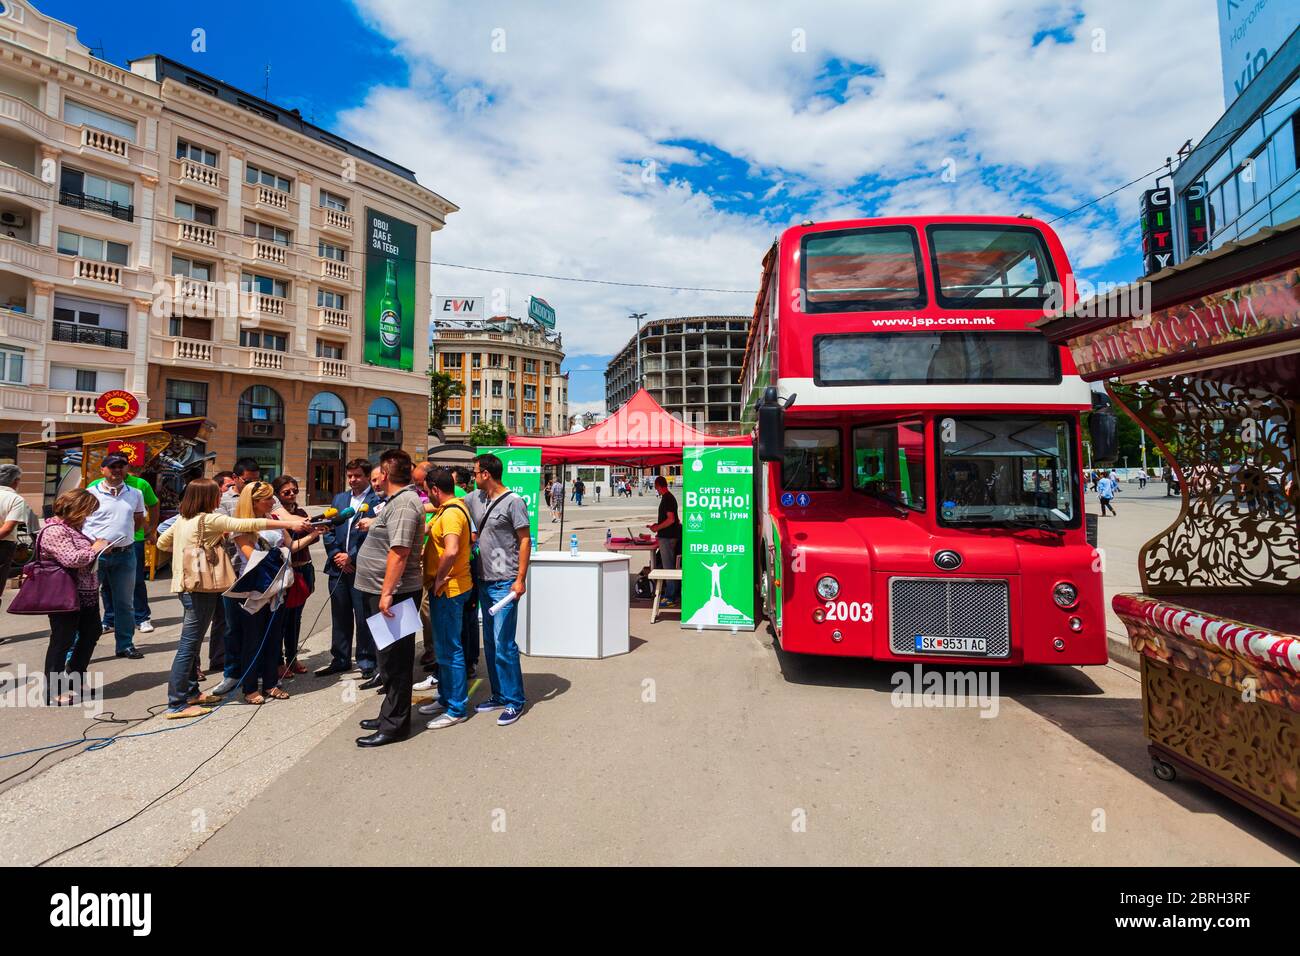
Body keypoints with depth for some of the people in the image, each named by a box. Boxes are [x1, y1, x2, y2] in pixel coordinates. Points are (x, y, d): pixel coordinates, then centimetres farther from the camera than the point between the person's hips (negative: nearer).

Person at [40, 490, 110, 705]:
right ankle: (53, 692, 12)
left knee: (91, 634, 19)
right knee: (62, 641, 0)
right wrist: (94, 548, -12)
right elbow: (71, 559, -27)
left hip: (86, 594, 10)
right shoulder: (54, 531, -17)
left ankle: (74, 680, 33)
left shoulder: (73, 527, 13)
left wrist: (99, 546, 9)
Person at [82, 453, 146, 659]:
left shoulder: (135, 494, 9)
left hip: (125, 554, 4)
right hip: (95, 553, -3)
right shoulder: (90, 493, -3)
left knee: (125, 603, 11)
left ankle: (125, 644, 22)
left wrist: (122, 536, 12)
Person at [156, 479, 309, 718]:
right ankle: (177, 704, 2)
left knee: (192, 643, 16)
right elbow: (248, 525, -21)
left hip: (186, 586, 9)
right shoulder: (210, 519, -15)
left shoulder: (183, 519, 10)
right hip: (200, 588, -9)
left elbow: (162, 542, 22)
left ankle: (191, 692, 26)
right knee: (188, 645, -4)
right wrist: (289, 524, -22)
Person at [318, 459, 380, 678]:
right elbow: (329, 530, 11)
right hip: (338, 567, 6)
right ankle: (340, 659, 29)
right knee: (339, 616, 15)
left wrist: (351, 557, -12)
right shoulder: (339, 498, 13)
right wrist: (336, 555, -2)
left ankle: (367, 662, 14)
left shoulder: (377, 501, -8)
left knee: (363, 617, 1)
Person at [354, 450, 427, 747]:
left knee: (395, 658, 0)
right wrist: (371, 525, 39)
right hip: (384, 591, 10)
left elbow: (399, 551, -25)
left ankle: (394, 724, 11)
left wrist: (387, 593, -26)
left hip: (393, 592, -10)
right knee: (390, 657, 18)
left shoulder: (404, 502, -19)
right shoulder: (399, 500, 14)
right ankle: (389, 715, 31)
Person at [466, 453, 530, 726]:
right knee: (490, 643, 14)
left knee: (504, 644, -5)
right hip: (484, 581, 8)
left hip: (505, 583, -8)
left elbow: (525, 541, -11)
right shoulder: (476, 498, 10)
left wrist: (520, 579, -15)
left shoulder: (513, 501, -11)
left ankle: (514, 701, 8)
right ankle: (498, 695, 27)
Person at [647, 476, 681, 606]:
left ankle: (670, 598, 0)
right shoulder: (670, 497, 14)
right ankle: (673, 595, 22)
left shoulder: (667, 499, -17)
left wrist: (657, 528, -14)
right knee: (670, 566, 15)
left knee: (668, 567, -5)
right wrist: (657, 525, 19)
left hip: (667, 537, -10)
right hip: (670, 536, 10)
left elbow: (671, 519, -22)